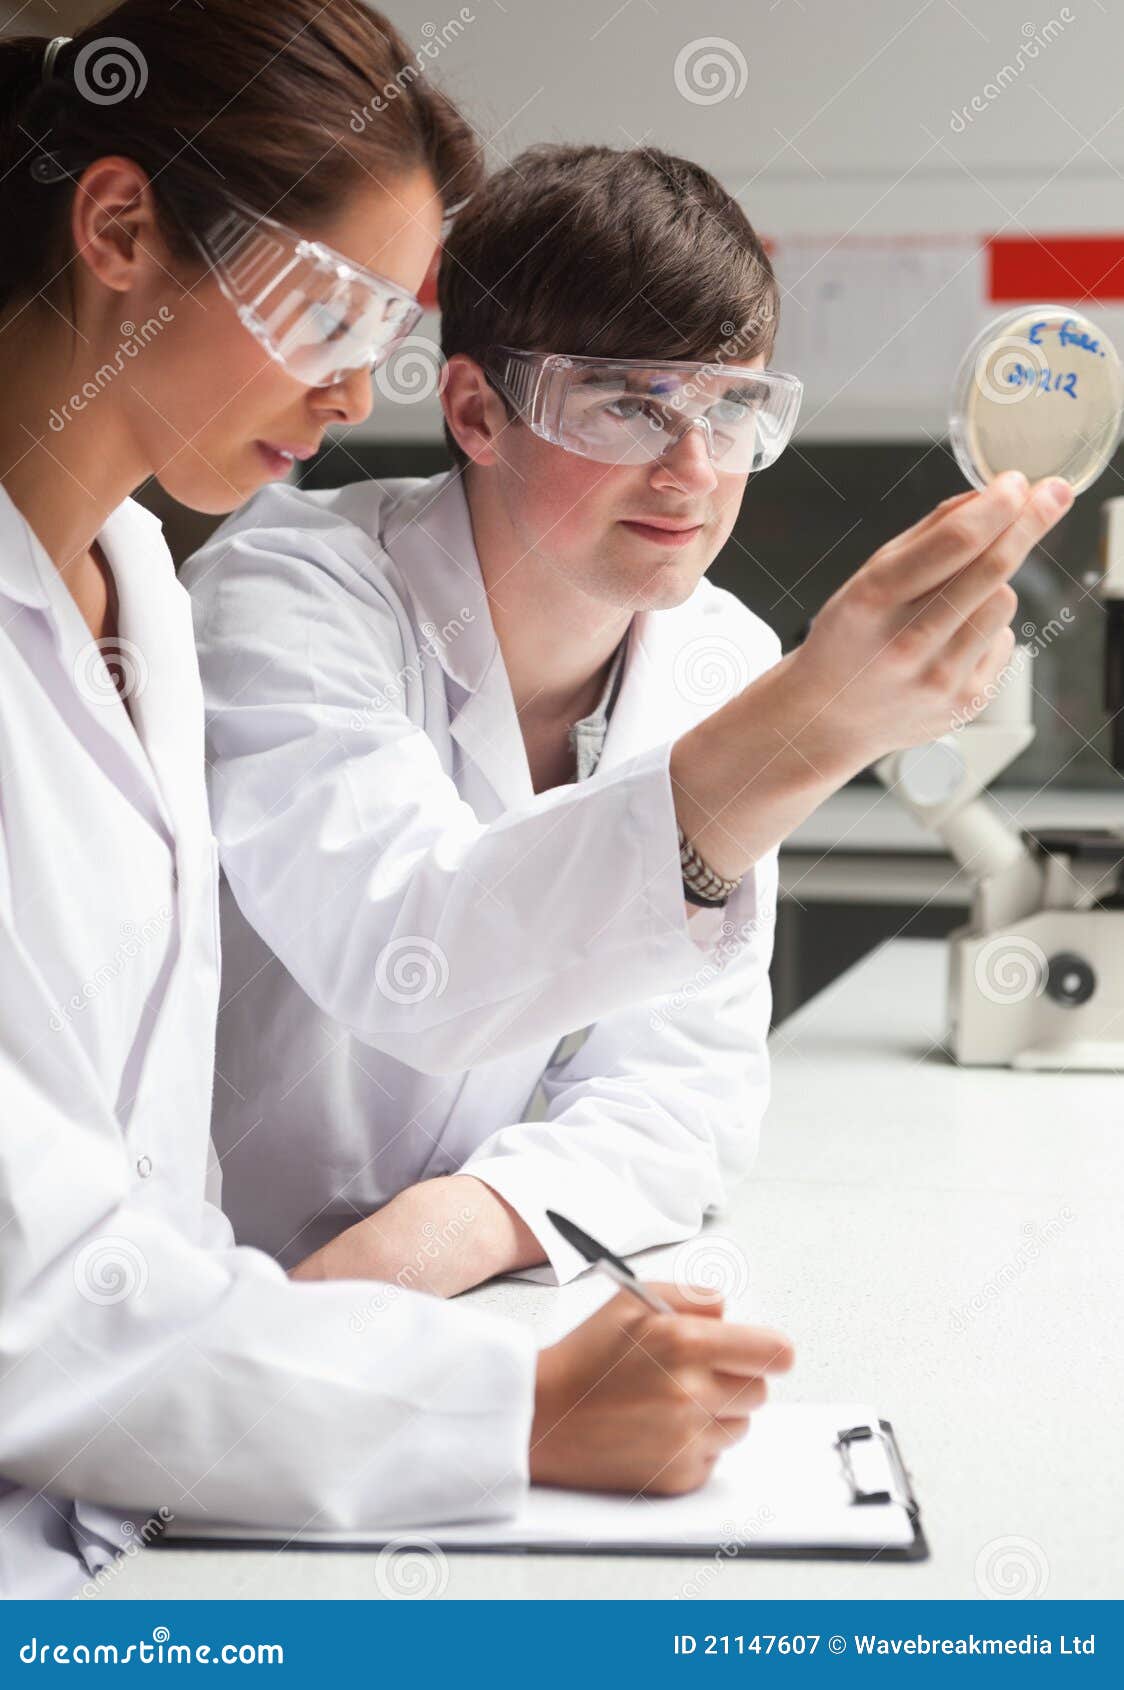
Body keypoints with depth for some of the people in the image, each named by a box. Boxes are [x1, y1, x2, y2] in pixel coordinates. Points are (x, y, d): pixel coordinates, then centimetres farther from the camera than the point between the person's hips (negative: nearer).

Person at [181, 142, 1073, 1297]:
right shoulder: (285, 593, -15)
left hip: (465, 1323, 5)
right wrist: (813, 727, -42)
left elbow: (687, 1080, 0)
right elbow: (411, 964, -32)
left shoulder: (722, 668, 2)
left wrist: (464, 1224, -20)